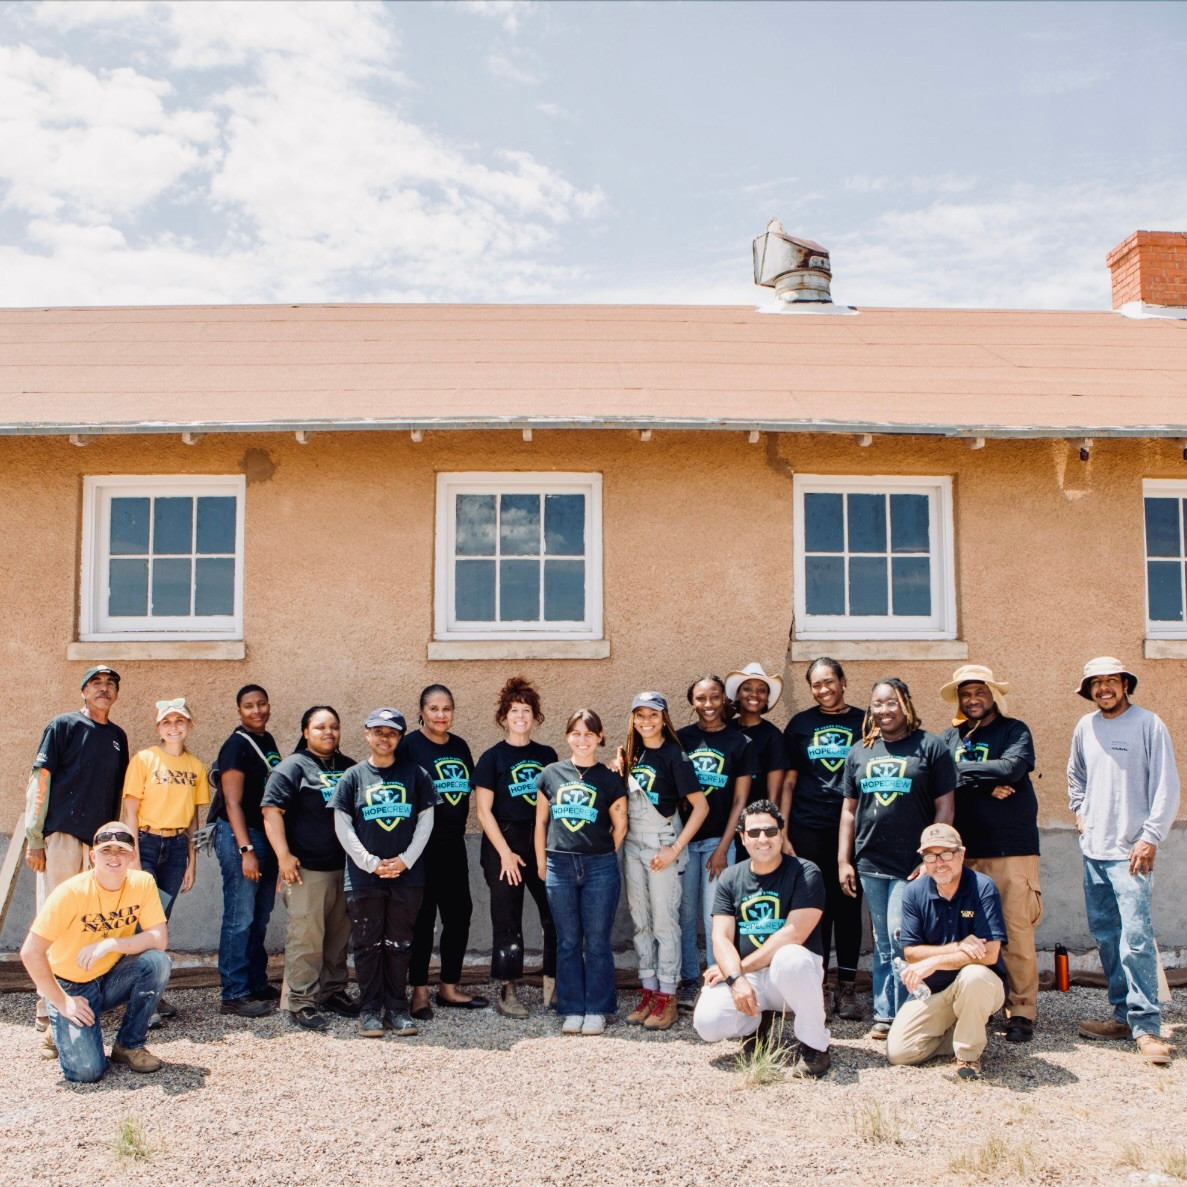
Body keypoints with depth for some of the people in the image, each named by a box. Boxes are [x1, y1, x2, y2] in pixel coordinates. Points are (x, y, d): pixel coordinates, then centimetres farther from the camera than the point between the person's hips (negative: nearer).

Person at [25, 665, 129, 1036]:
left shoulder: (118, 737, 17)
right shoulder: (64, 725, 3)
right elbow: (39, 781, -2)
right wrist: (34, 839, -8)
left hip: (102, 840, 5)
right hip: (62, 835, -5)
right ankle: (48, 1012, -3)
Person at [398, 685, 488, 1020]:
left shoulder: (460, 746, 11)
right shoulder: (409, 746, -8)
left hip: (454, 844, 6)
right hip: (422, 845, -6)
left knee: (459, 914, 9)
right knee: (422, 917, 1)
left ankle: (449, 988, 22)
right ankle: (419, 991, 14)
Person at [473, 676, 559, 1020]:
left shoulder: (547, 755, 9)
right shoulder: (492, 758, -1)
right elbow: (483, 811, -5)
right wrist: (505, 853, -10)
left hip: (543, 846, 3)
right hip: (504, 848, -3)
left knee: (557, 917, 0)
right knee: (507, 923, 2)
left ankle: (554, 989, 13)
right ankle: (507, 992, 12)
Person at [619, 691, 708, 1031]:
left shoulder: (674, 755, -11)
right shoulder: (632, 754, 8)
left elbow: (701, 805, -15)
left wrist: (675, 849, -17)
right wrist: (617, 773, -1)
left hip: (662, 846, -6)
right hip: (632, 846, 6)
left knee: (664, 923, 0)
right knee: (640, 923, 11)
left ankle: (667, 997, 8)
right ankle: (649, 991, 21)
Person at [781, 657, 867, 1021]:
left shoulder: (864, 722, 5)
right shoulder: (800, 724, 7)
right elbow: (788, 782, 8)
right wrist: (783, 833, 1)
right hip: (809, 828, 0)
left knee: (849, 906, 5)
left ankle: (846, 990, 15)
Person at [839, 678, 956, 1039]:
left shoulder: (930, 747, -2)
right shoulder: (859, 753, 11)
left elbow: (944, 809, -4)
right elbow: (849, 810, 14)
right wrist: (843, 861, 8)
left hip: (913, 864, -4)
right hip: (871, 864, 5)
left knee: (901, 941, -8)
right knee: (882, 945, 11)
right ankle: (884, 1015, 19)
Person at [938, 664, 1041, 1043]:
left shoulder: (1014, 731, 5)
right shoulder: (949, 737, 13)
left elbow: (1012, 768, -14)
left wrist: (961, 769, -6)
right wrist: (987, 783, -12)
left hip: (1012, 849, -3)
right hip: (964, 851, 3)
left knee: (1016, 933, -4)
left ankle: (1021, 1012, 7)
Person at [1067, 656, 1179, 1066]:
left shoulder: (1148, 725, -6)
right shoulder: (1085, 727, 10)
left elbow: (1166, 787, -9)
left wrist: (1150, 838, -13)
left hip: (1130, 850, -6)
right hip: (1093, 848, 6)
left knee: (1135, 937, -12)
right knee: (1104, 935, 11)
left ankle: (1146, 1026, -7)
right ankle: (1124, 1014, 21)